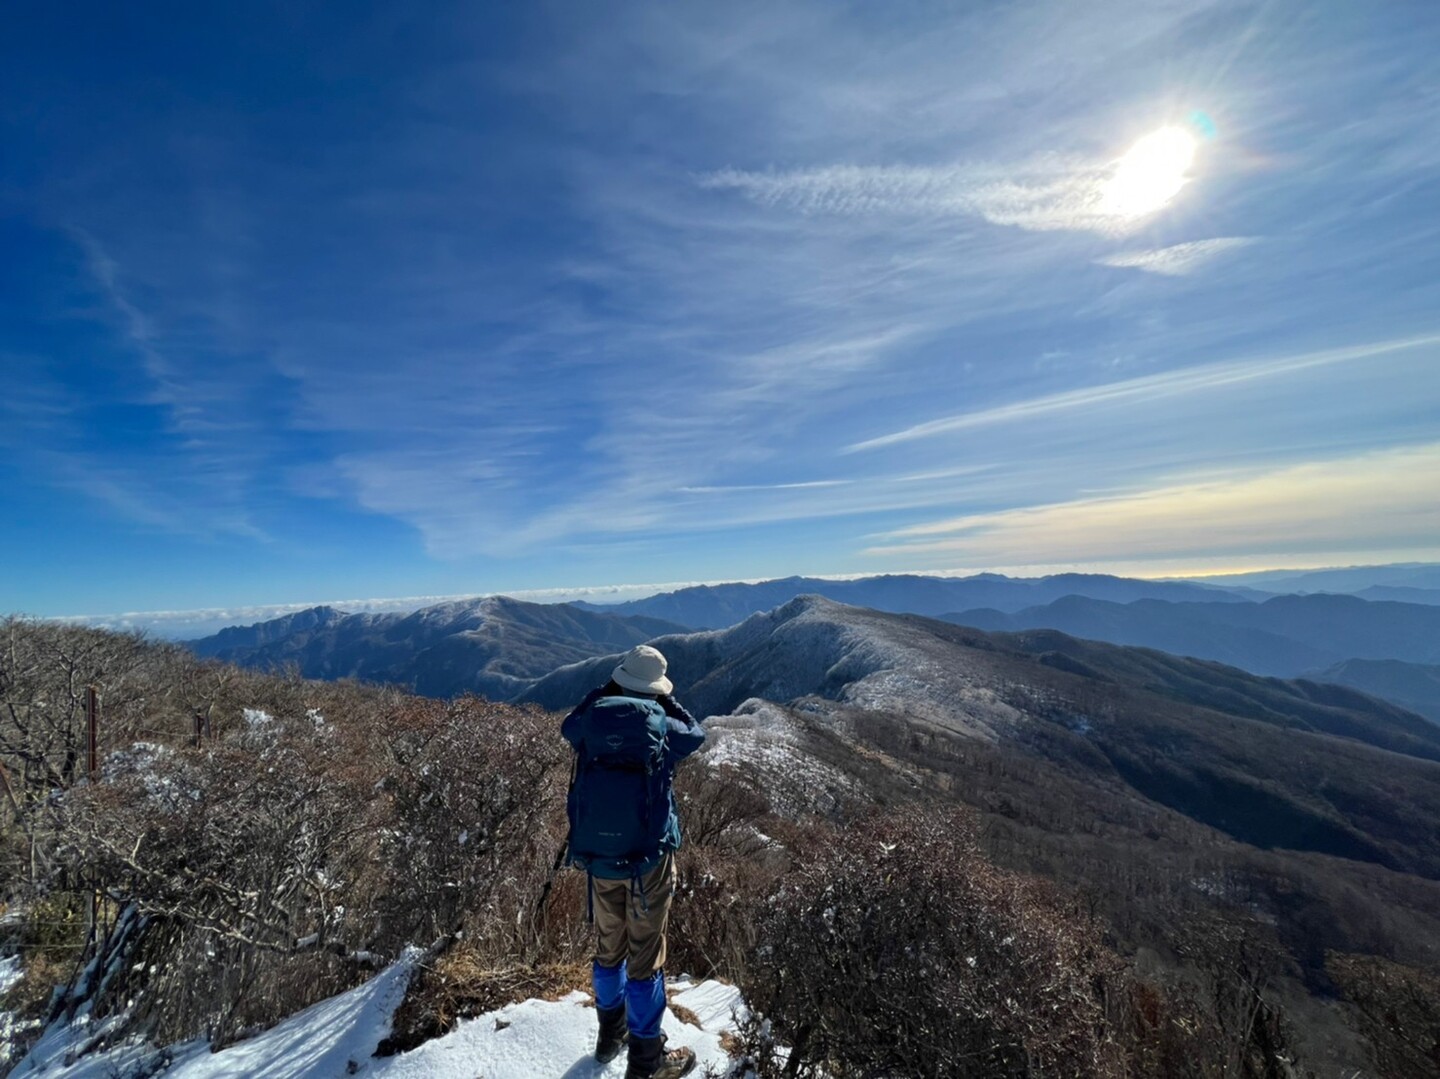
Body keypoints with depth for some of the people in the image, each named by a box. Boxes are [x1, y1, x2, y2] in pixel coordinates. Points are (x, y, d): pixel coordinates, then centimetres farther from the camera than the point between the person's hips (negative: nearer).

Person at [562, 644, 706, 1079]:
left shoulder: (591, 724, -12)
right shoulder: (661, 728, -20)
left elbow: (567, 726, 13)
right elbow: (697, 733, 2)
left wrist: (604, 692, 10)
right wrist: (666, 701, 5)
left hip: (598, 858, 4)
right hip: (649, 860, -4)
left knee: (608, 945, 24)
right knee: (645, 955, 12)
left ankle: (611, 1032, 46)